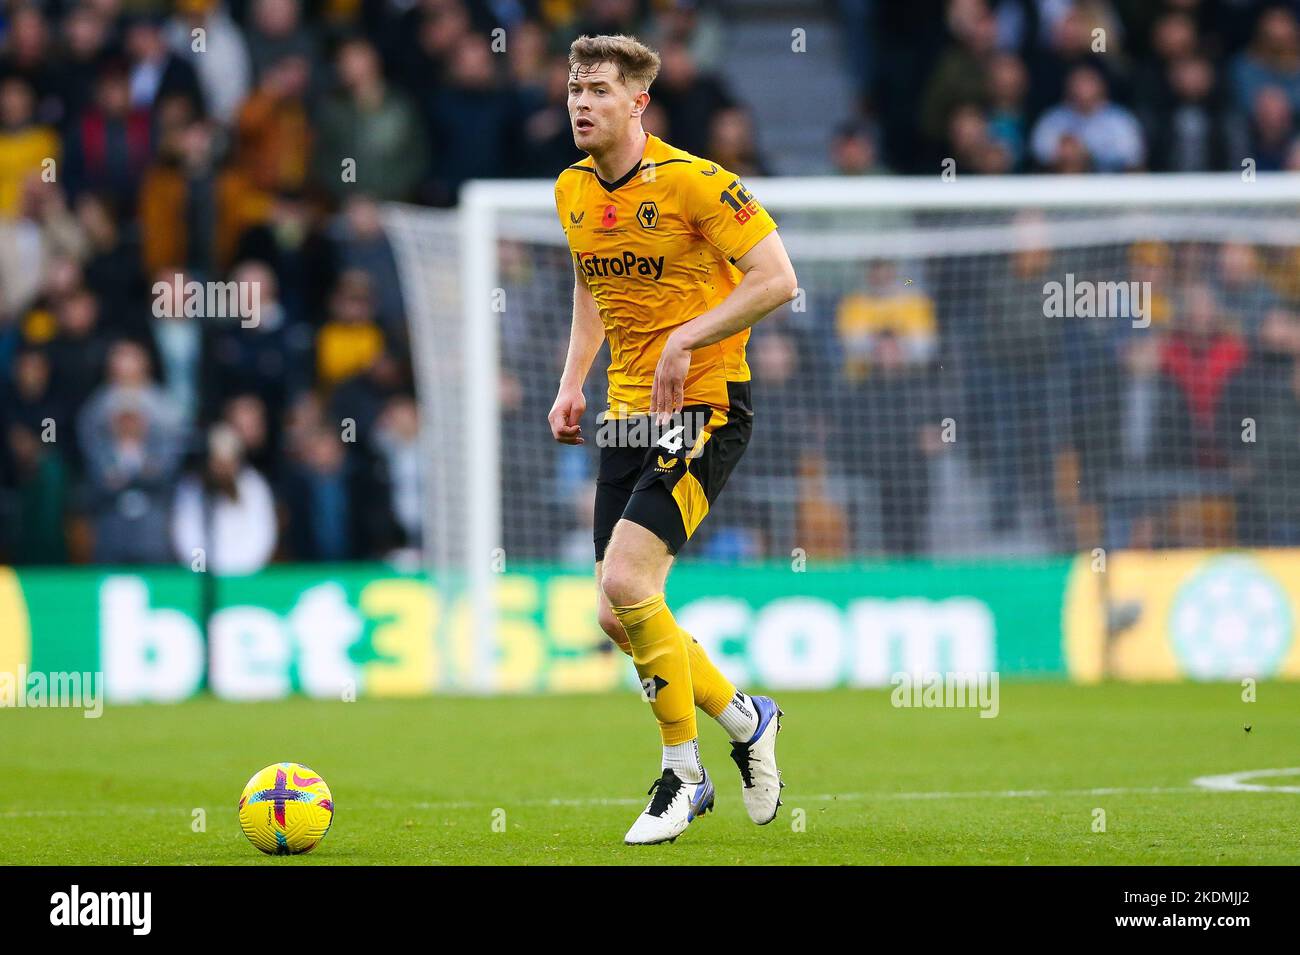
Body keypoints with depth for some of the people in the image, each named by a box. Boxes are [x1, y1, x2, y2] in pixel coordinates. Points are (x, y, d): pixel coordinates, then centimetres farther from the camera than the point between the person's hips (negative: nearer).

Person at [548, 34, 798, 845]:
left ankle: (684, 773, -4)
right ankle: (743, 718, 27)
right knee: (619, 618, 3)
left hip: (704, 409, -8)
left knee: (625, 580, -20)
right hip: (628, 415, 8)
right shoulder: (573, 193, 8)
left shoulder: (692, 182, -14)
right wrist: (573, 380, 13)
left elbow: (777, 279, -17)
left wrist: (684, 340, -22)